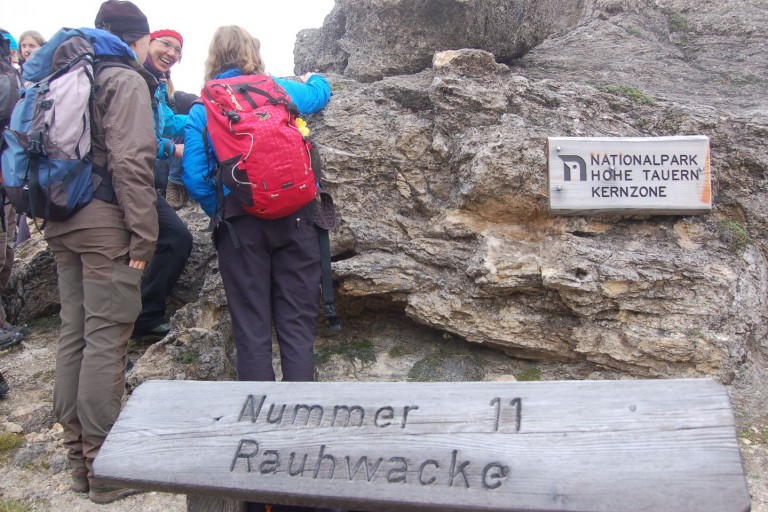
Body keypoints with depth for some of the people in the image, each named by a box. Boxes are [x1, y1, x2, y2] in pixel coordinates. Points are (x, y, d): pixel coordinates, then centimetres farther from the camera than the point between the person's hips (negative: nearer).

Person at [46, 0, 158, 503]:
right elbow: (131, 161, -15)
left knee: (74, 336, 10)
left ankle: (80, 457, 19)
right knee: (106, 340, -6)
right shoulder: (126, 80, -4)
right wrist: (144, 234, -15)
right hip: (106, 222, -8)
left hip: (62, 223, 8)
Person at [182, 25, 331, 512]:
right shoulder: (281, 90, 8)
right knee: (297, 325, 4)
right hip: (294, 217, 1)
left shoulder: (201, 110, 5)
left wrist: (222, 214, 11)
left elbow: (195, 177, -4)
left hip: (240, 224, 0)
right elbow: (320, 92, 29)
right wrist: (314, 77, 51)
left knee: (253, 330, 4)